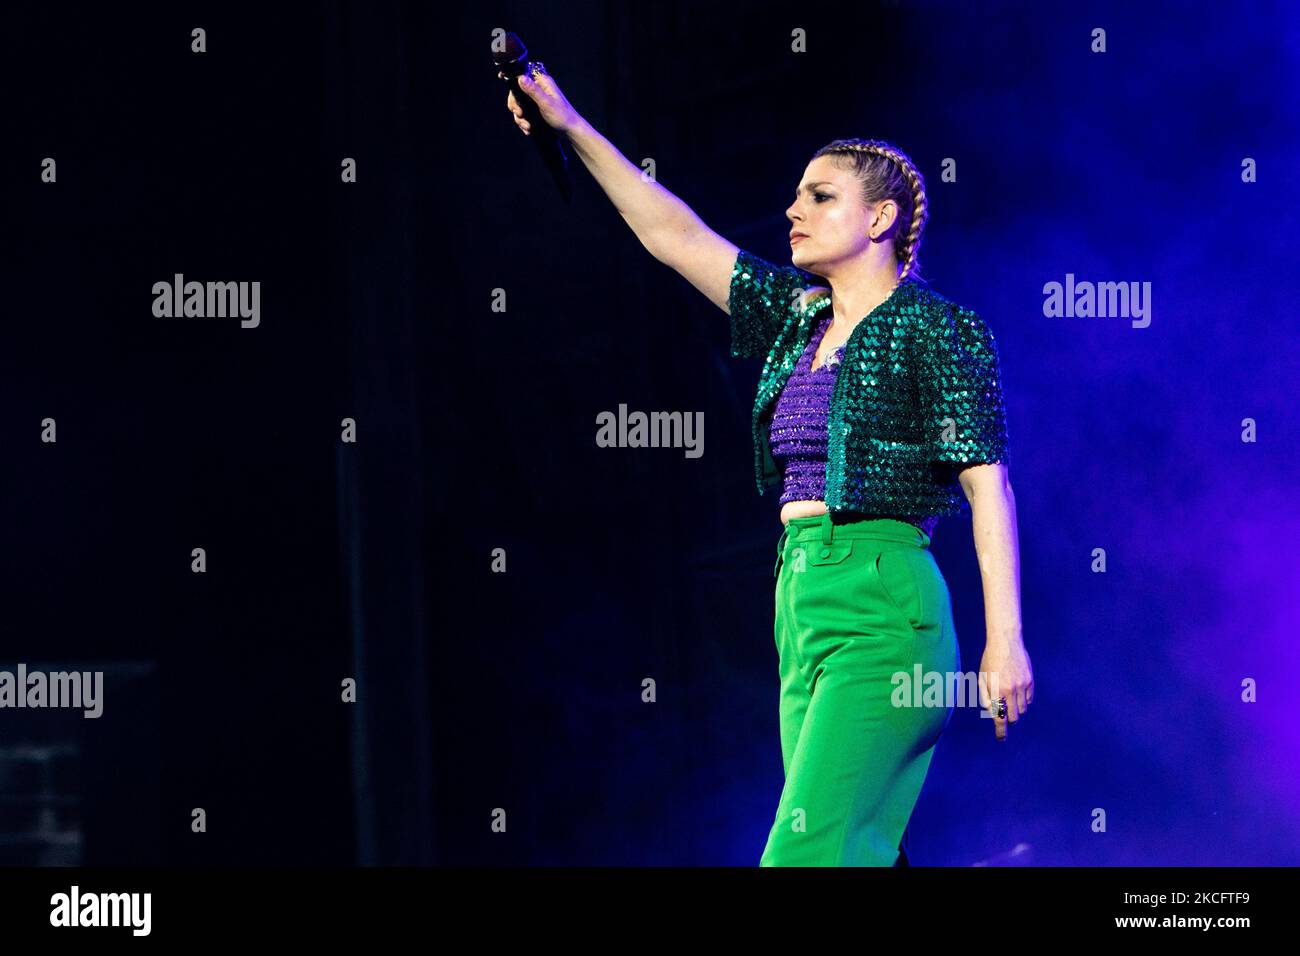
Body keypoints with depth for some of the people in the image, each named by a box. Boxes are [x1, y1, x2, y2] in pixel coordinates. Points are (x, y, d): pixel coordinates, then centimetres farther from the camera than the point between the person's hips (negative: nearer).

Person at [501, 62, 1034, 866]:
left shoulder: (933, 330, -4)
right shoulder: (799, 318, 17)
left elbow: (988, 484, -9)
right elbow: (677, 237, 20)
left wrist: (1006, 638, -16)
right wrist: (573, 129, 16)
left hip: (882, 609, -8)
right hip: (803, 607, 8)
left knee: (811, 849, -16)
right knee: (856, 848, 4)